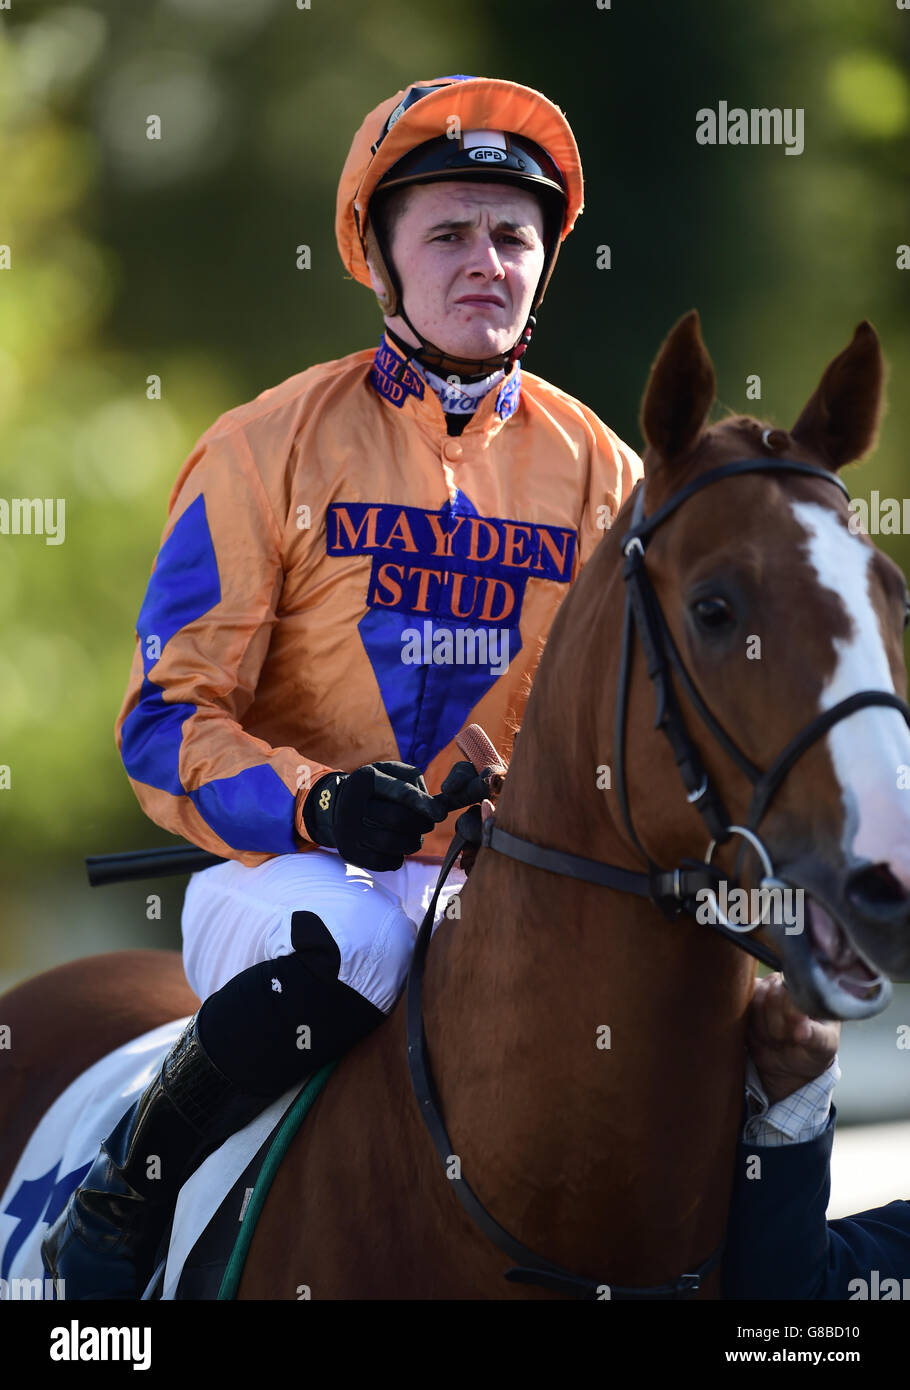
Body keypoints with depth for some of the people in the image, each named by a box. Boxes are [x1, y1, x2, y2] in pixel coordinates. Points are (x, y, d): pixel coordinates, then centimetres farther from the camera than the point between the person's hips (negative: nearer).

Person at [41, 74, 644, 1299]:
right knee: (337, 942, -39)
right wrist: (314, 802, -26)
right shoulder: (272, 449, -2)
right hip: (283, 865, -3)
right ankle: (118, 1209, -14)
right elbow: (168, 717, -7)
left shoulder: (599, 471, 8)